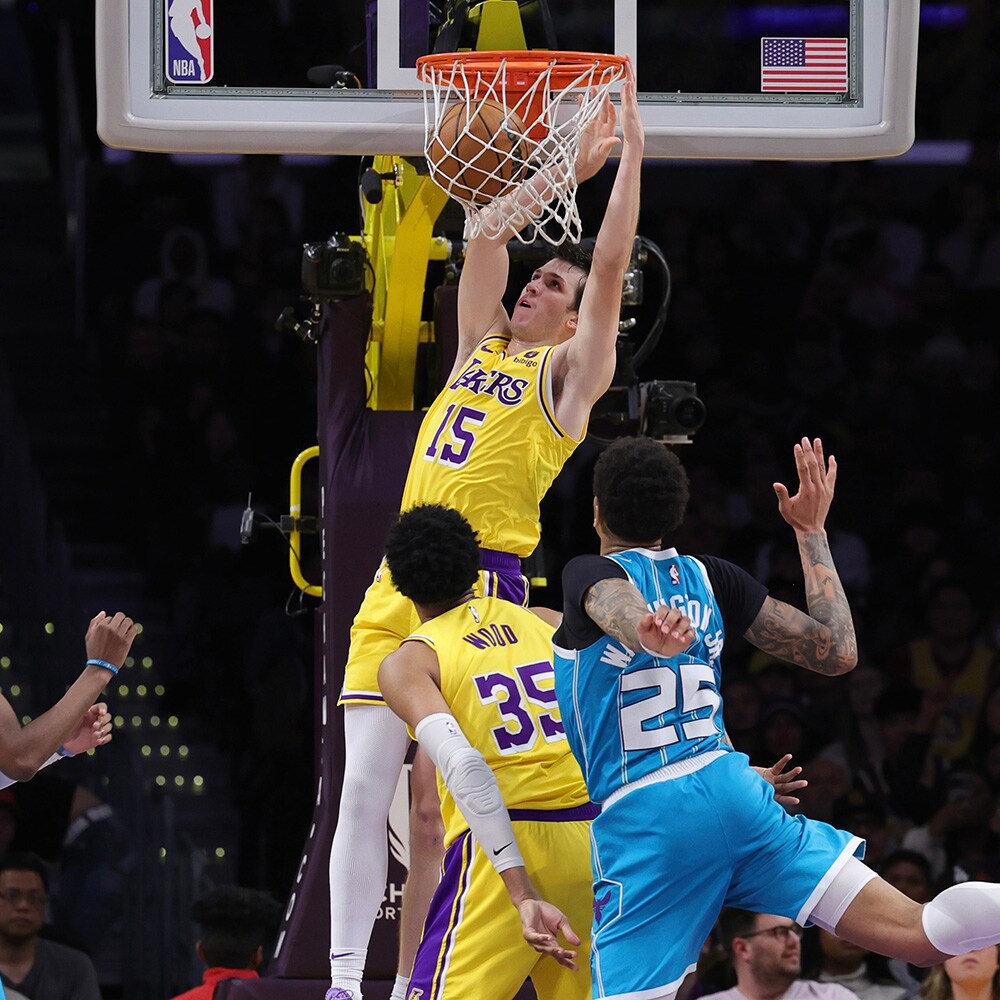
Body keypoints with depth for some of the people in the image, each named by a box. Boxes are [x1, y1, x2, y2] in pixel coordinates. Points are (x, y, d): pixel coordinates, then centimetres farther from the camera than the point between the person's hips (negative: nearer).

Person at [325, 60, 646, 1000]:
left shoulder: (568, 372, 3)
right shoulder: (481, 347, 19)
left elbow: (611, 266, -6)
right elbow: (486, 240, 22)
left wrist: (630, 155, -3)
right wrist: (568, 169, 24)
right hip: (399, 584, 6)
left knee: (437, 807, -5)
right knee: (363, 793, -3)